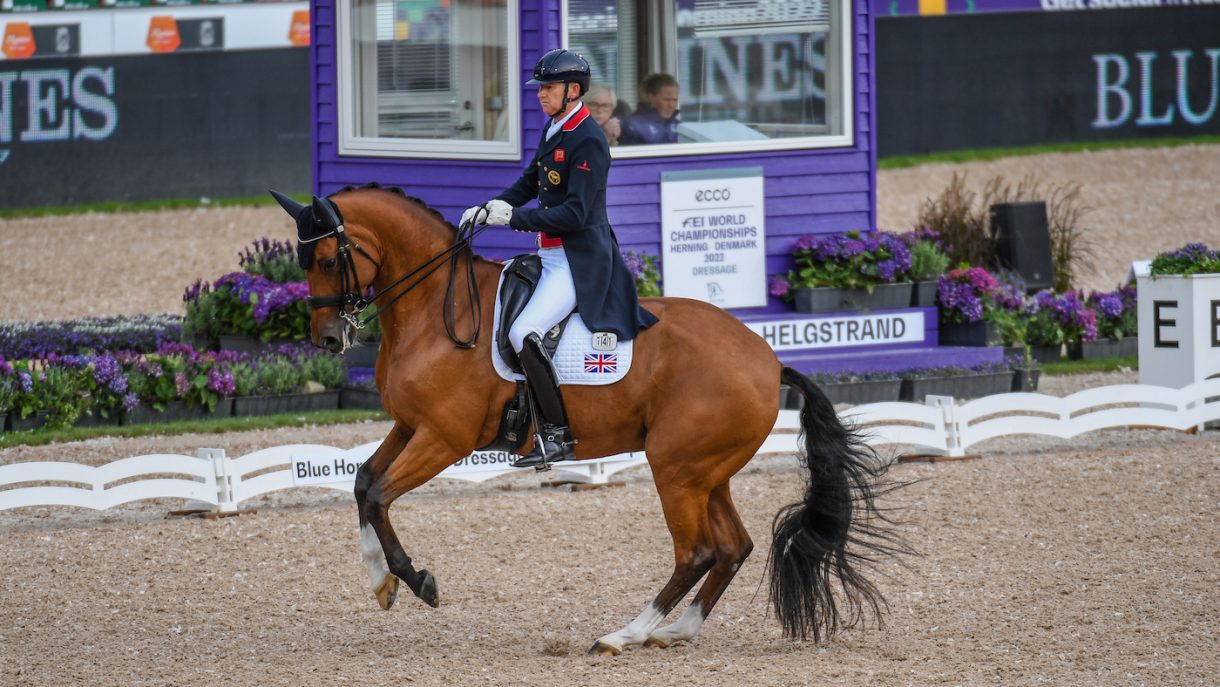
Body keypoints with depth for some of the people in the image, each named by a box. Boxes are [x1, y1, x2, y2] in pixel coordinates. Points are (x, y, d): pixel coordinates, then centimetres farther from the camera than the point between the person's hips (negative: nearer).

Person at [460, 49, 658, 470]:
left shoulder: (588, 141, -17)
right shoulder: (554, 128, 12)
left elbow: (575, 213, -23)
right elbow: (531, 182, 24)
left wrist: (514, 218, -23)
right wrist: (491, 208, 8)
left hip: (581, 259, -11)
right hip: (552, 255, 11)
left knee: (524, 334, -22)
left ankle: (556, 436, -17)